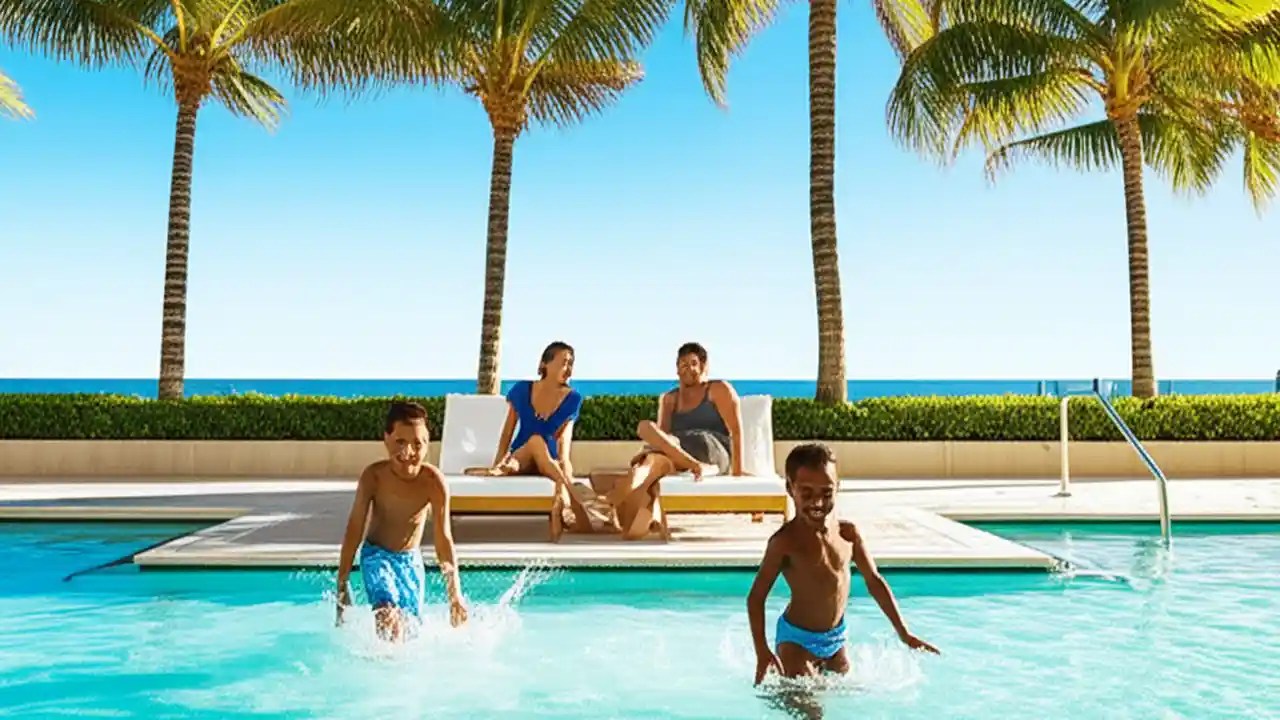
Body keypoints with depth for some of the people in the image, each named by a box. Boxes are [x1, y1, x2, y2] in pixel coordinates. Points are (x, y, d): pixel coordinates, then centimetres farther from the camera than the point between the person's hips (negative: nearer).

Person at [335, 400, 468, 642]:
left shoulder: (434, 481, -23)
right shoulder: (374, 476, -23)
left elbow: (443, 538, -18)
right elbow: (354, 531, -14)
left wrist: (455, 594, -19)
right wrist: (342, 586, -13)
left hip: (411, 560, 2)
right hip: (377, 556, -2)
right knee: (390, 618, -26)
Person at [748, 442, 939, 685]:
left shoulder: (848, 533, -3)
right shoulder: (785, 541, -19)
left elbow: (874, 580, 8)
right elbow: (756, 597, -15)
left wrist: (904, 633, 9)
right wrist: (762, 652, -23)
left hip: (836, 638, 6)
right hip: (797, 640, -6)